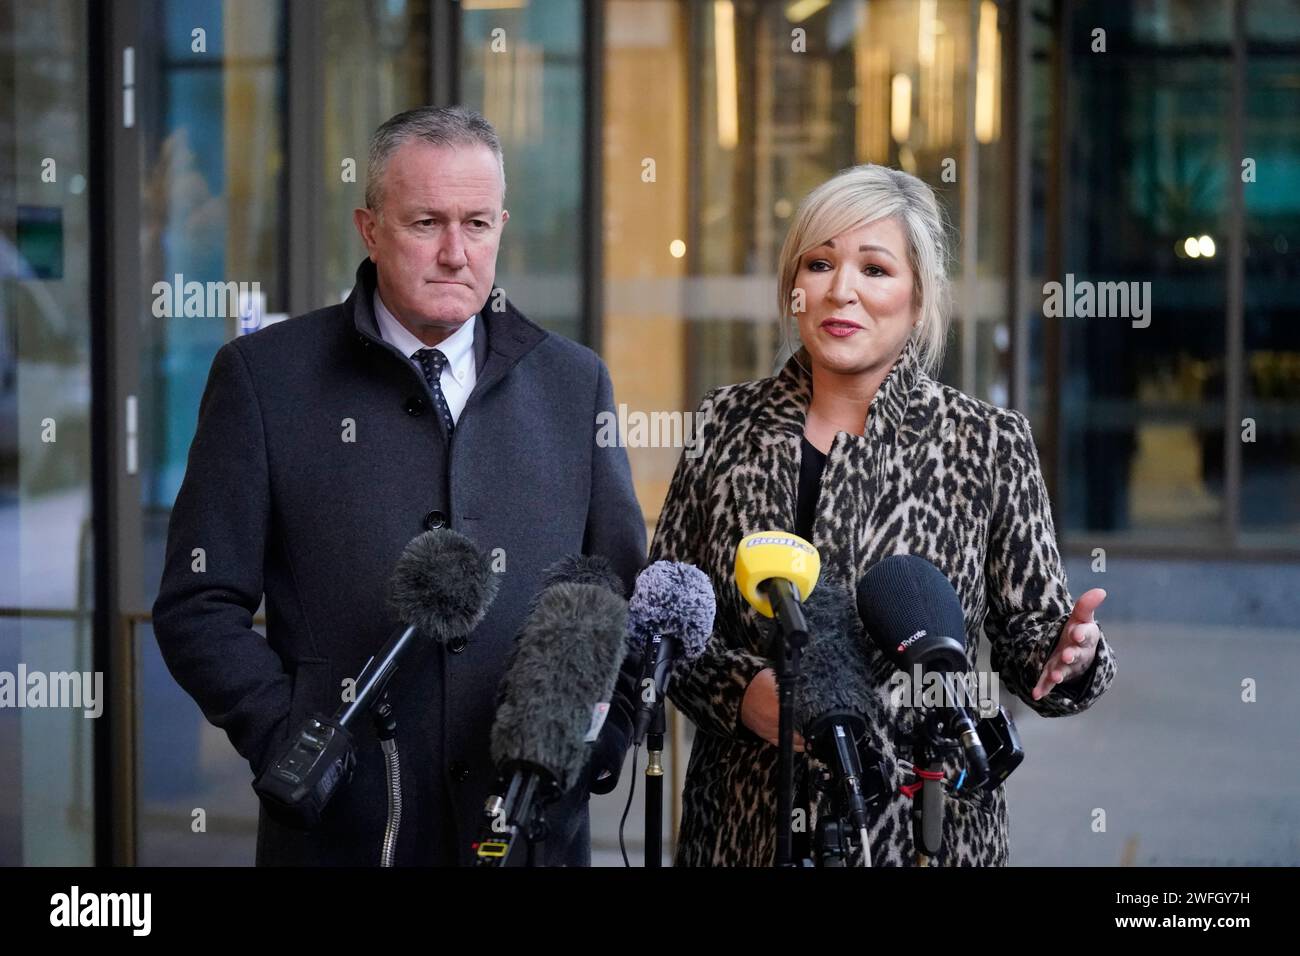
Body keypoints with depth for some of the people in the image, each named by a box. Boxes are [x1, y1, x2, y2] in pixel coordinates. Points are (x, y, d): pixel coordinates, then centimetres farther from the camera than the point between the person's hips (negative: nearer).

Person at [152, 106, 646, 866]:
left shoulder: (574, 383, 10)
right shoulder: (264, 376, 1)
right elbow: (198, 606, -1)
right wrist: (296, 740, -13)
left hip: (537, 825, 3)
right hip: (343, 828, -2)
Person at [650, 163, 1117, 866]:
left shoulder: (989, 443, -3)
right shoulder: (724, 425, 1)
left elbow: (1024, 636, 1)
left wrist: (1066, 657, -21)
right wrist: (741, 690, -11)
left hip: (923, 826, -1)